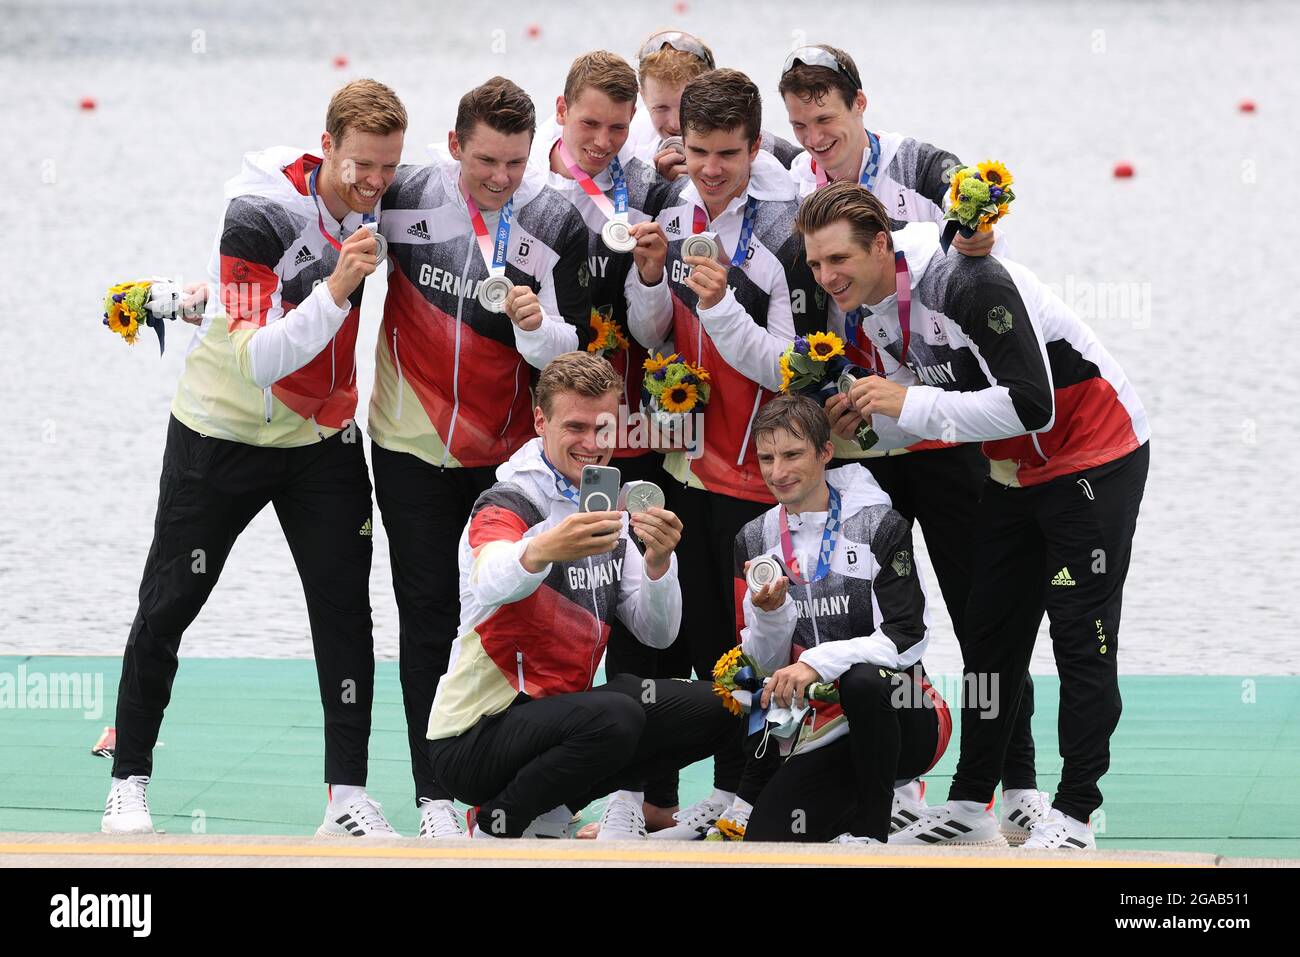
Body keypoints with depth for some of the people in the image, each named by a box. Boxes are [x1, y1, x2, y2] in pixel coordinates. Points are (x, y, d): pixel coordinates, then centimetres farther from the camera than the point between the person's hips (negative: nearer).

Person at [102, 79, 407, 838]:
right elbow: (259, 362, -32)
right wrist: (336, 290, -43)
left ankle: (349, 797, -1)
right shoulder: (260, 217, -27)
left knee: (344, 606, -4)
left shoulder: (377, 202, -8)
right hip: (223, 432, -4)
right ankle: (130, 781, 17)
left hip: (323, 437, 4)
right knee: (169, 605, 5)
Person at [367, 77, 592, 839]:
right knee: (430, 616, 2)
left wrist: (536, 325, -27)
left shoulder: (558, 222, -10)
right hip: (414, 442, 0)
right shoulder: (406, 195, -10)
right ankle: (436, 795, 6)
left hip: (513, 451, 0)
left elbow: (572, 351, -7)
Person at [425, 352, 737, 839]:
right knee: (614, 716, -33)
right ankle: (494, 830, -11)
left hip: (560, 716, 8)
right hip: (473, 742, -8)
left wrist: (658, 561, -16)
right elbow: (491, 583, -37)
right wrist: (540, 551, -60)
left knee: (712, 708, -3)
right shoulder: (506, 506, -14)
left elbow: (658, 633, 5)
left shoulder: (608, 515, 10)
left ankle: (553, 809, 2)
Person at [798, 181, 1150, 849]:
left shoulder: (968, 282, -29)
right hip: (1016, 472, 9)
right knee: (991, 629, 9)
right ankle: (970, 805, 15)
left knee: (1080, 635, -7)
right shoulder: (875, 317, -1)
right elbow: (915, 420, 8)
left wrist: (910, 403, -31)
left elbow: (1031, 406, -34)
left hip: (1096, 459, -9)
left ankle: (1074, 813, -3)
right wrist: (865, 422, -14)